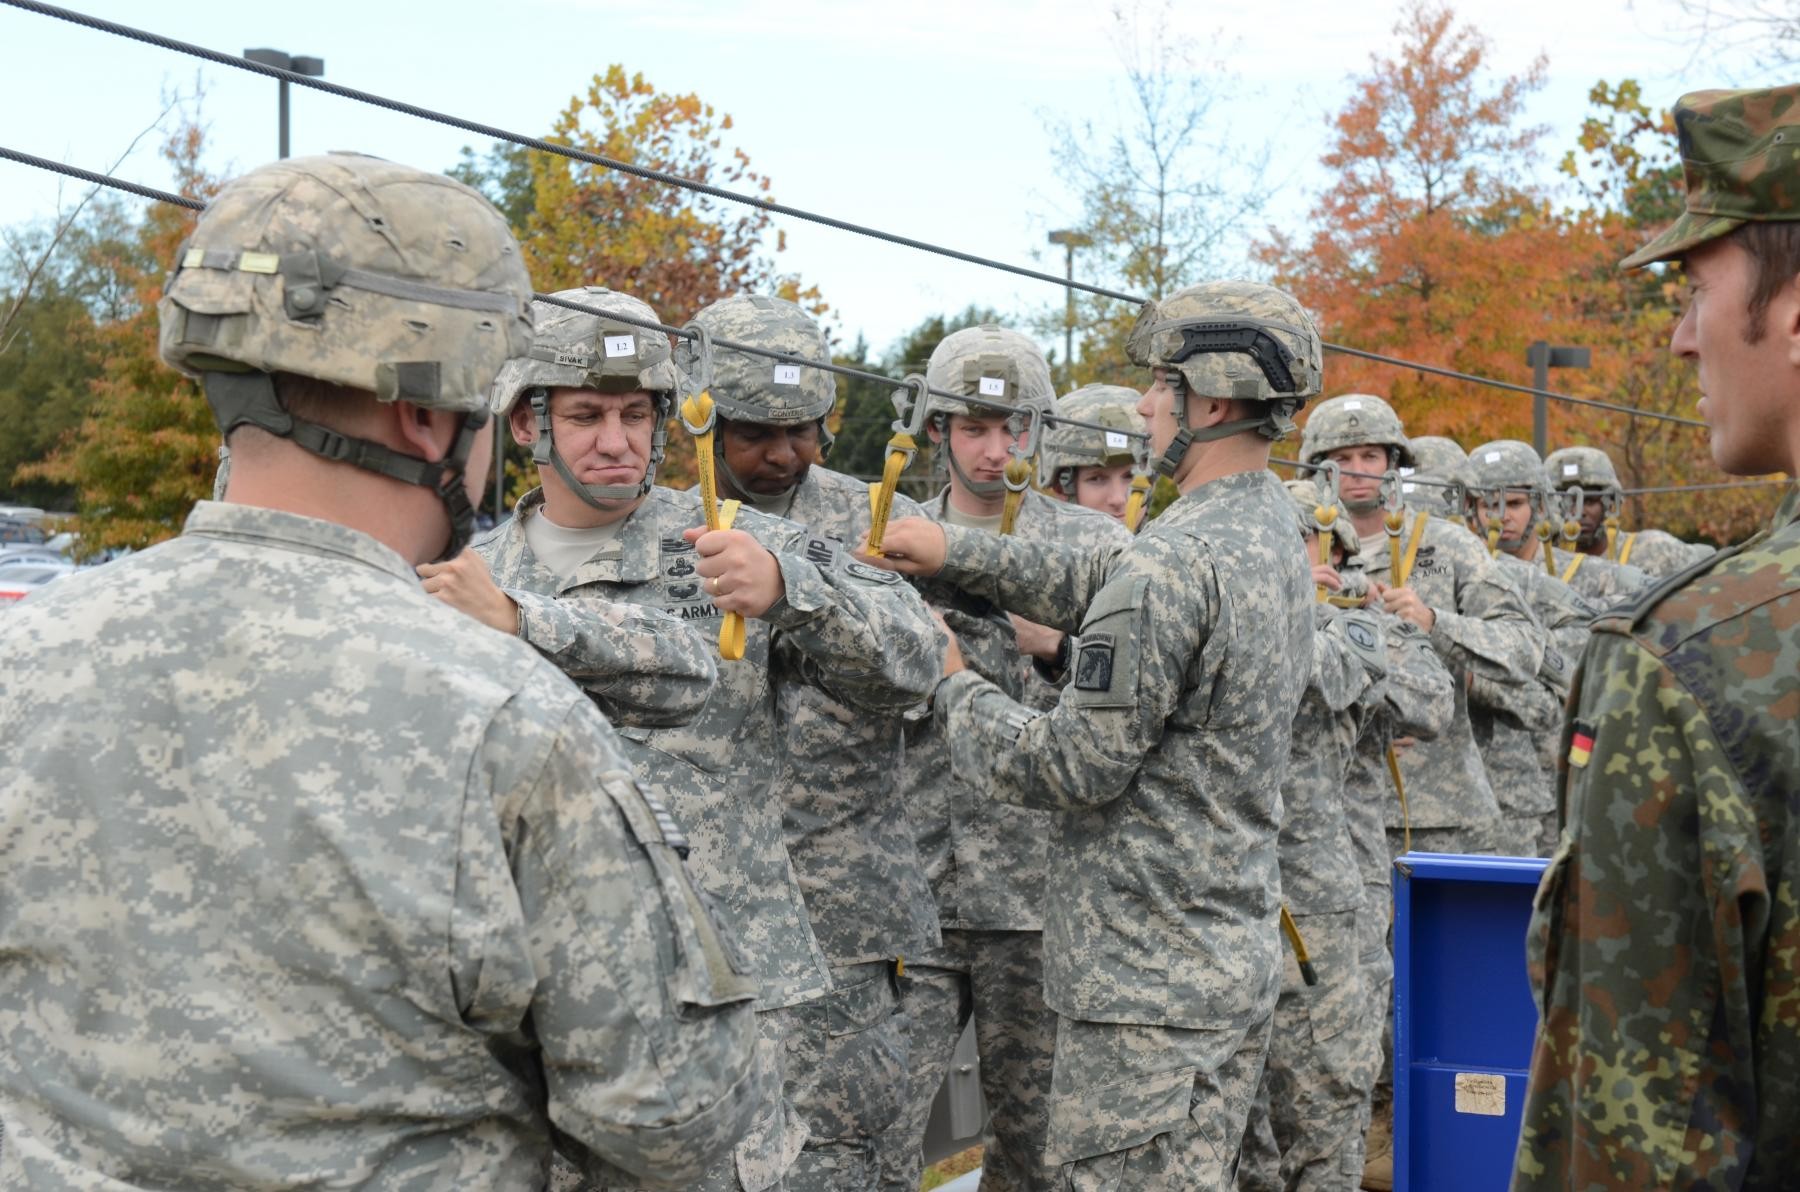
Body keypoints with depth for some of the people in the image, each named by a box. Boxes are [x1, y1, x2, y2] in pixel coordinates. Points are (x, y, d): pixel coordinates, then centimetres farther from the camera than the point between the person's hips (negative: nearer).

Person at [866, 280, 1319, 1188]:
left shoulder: (1175, 564, -21)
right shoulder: (1273, 535, 10)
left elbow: (1074, 766, -18)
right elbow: (1100, 586, 19)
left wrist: (952, 690, -2)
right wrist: (956, 552, 14)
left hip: (1147, 985, -10)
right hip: (1235, 959, 10)